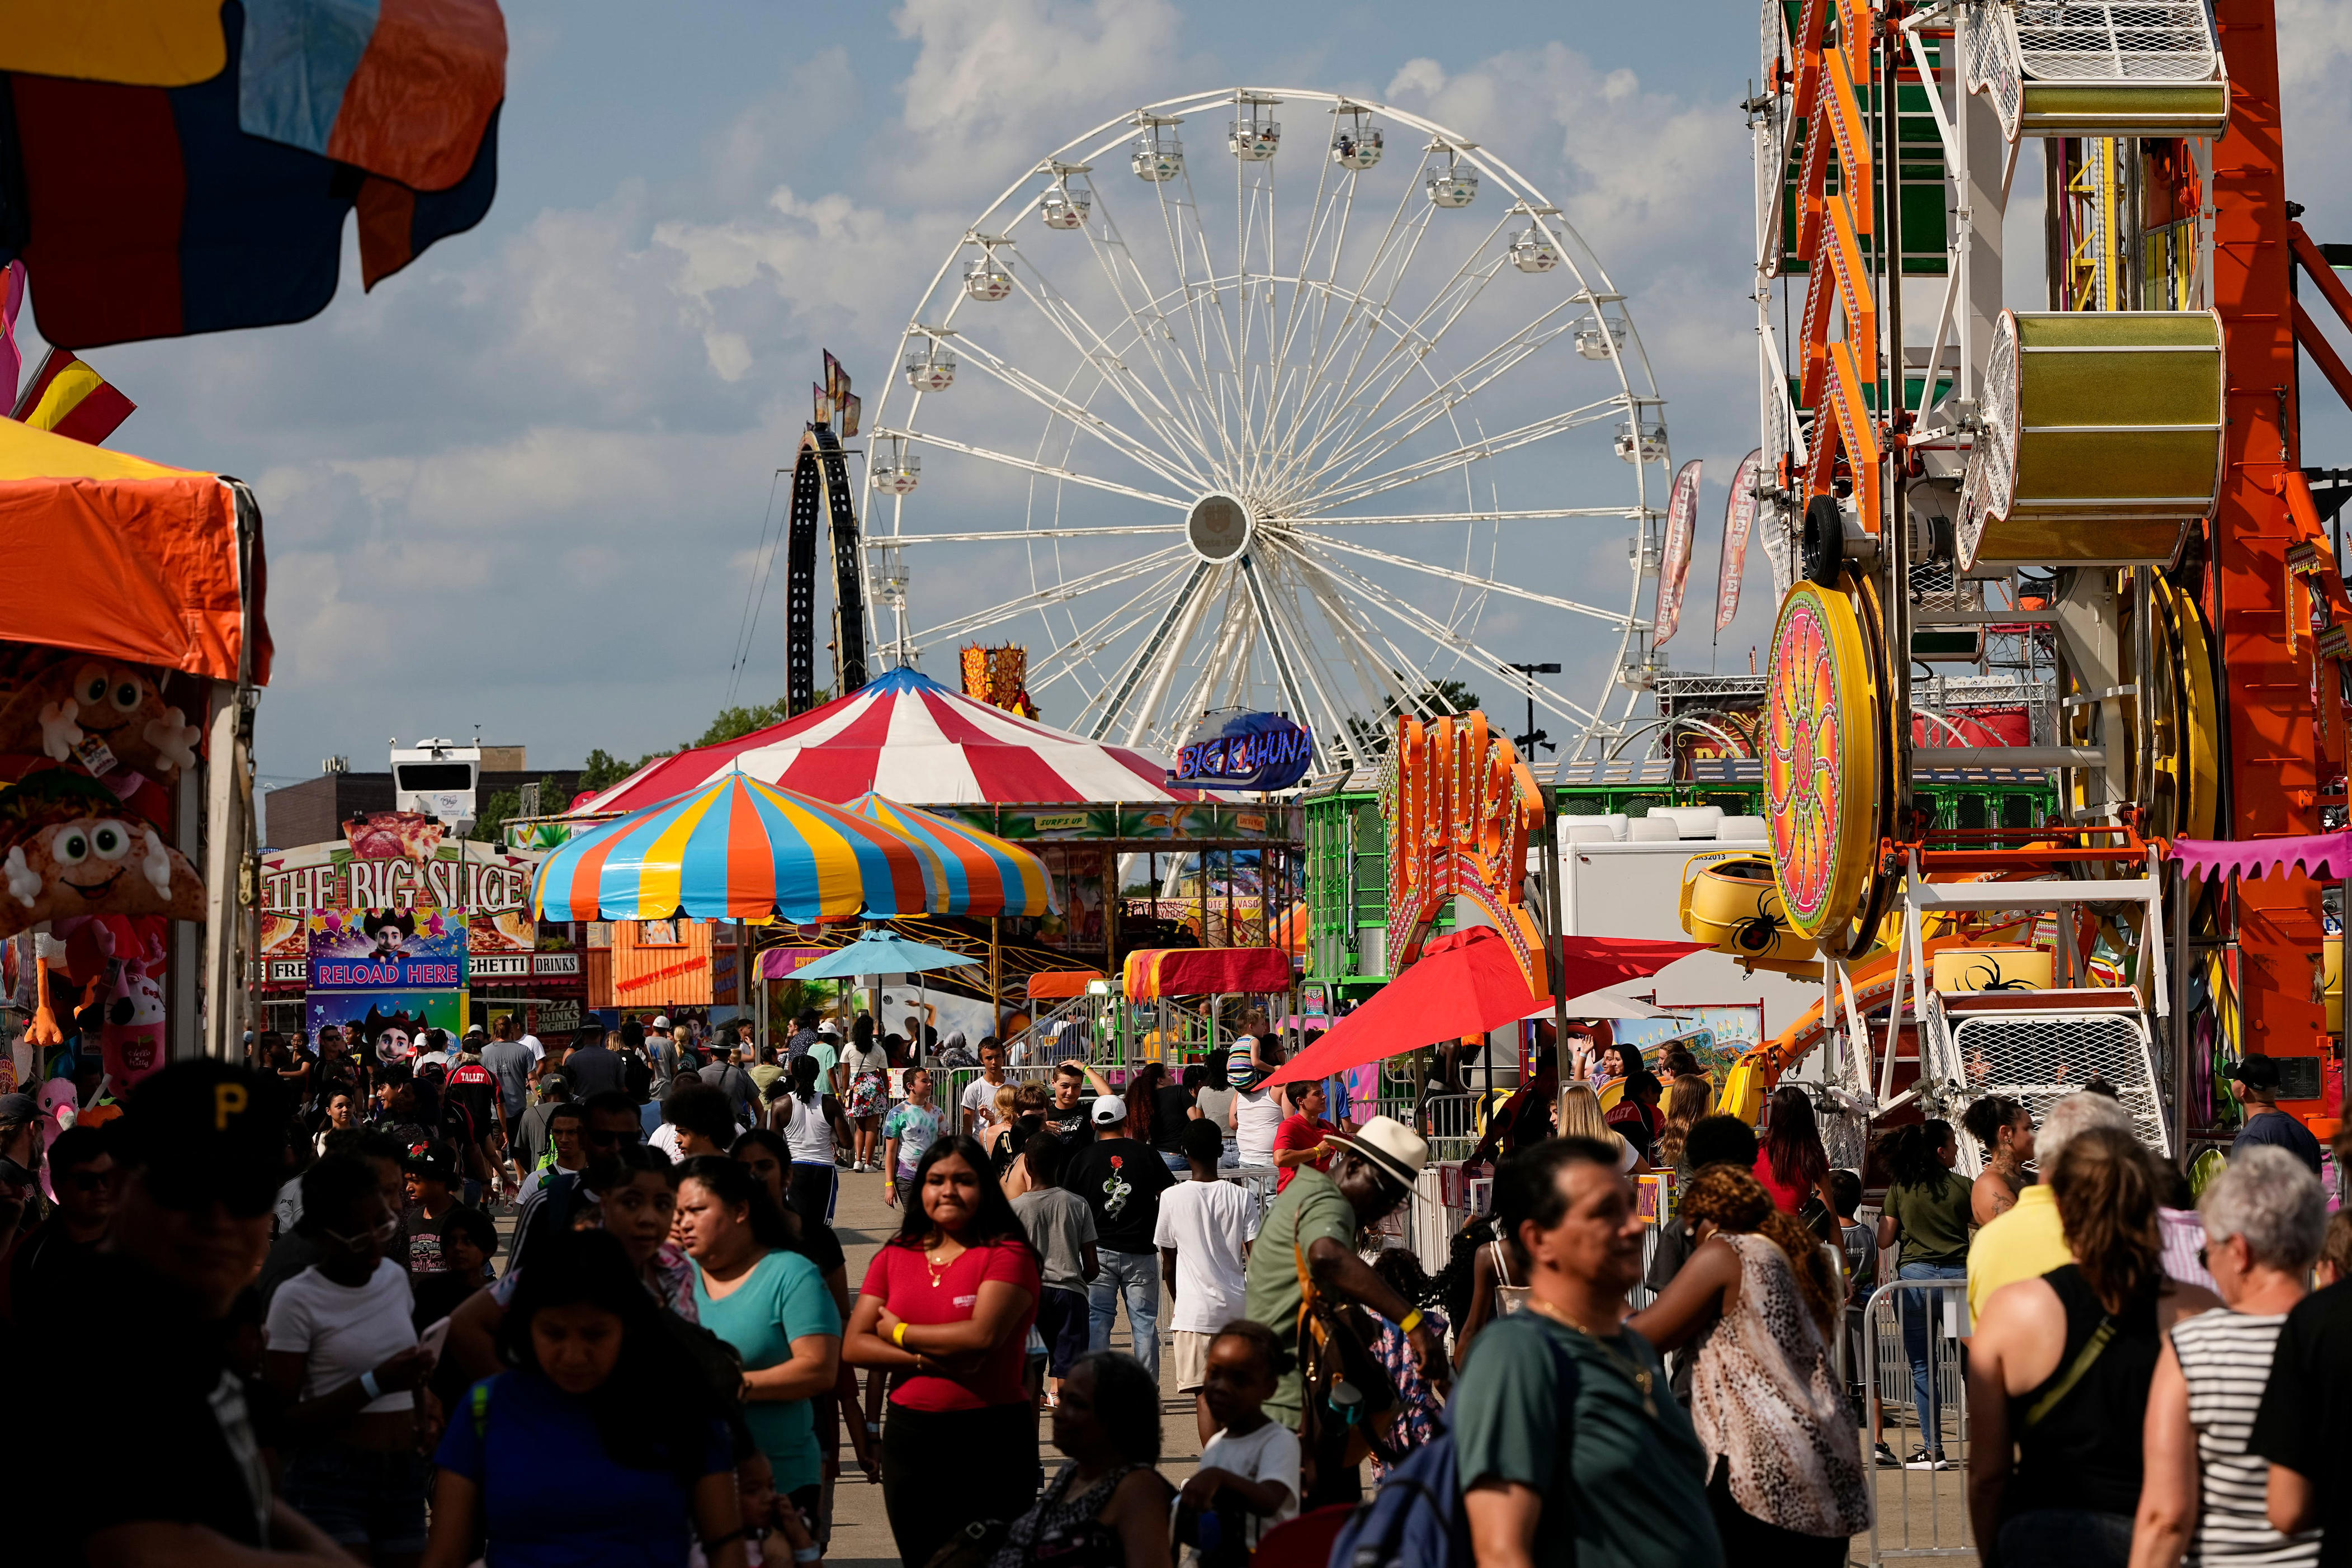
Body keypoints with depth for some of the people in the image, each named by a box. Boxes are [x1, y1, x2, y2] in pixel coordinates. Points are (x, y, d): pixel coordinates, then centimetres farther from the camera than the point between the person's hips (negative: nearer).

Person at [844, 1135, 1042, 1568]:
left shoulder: (1007, 1255, -5)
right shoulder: (894, 1257, 9)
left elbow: (984, 1335, -20)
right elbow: (853, 1346, 2)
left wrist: (900, 1333, -6)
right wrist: (927, 1359, -14)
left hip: (991, 1438, -5)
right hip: (910, 1435, 5)